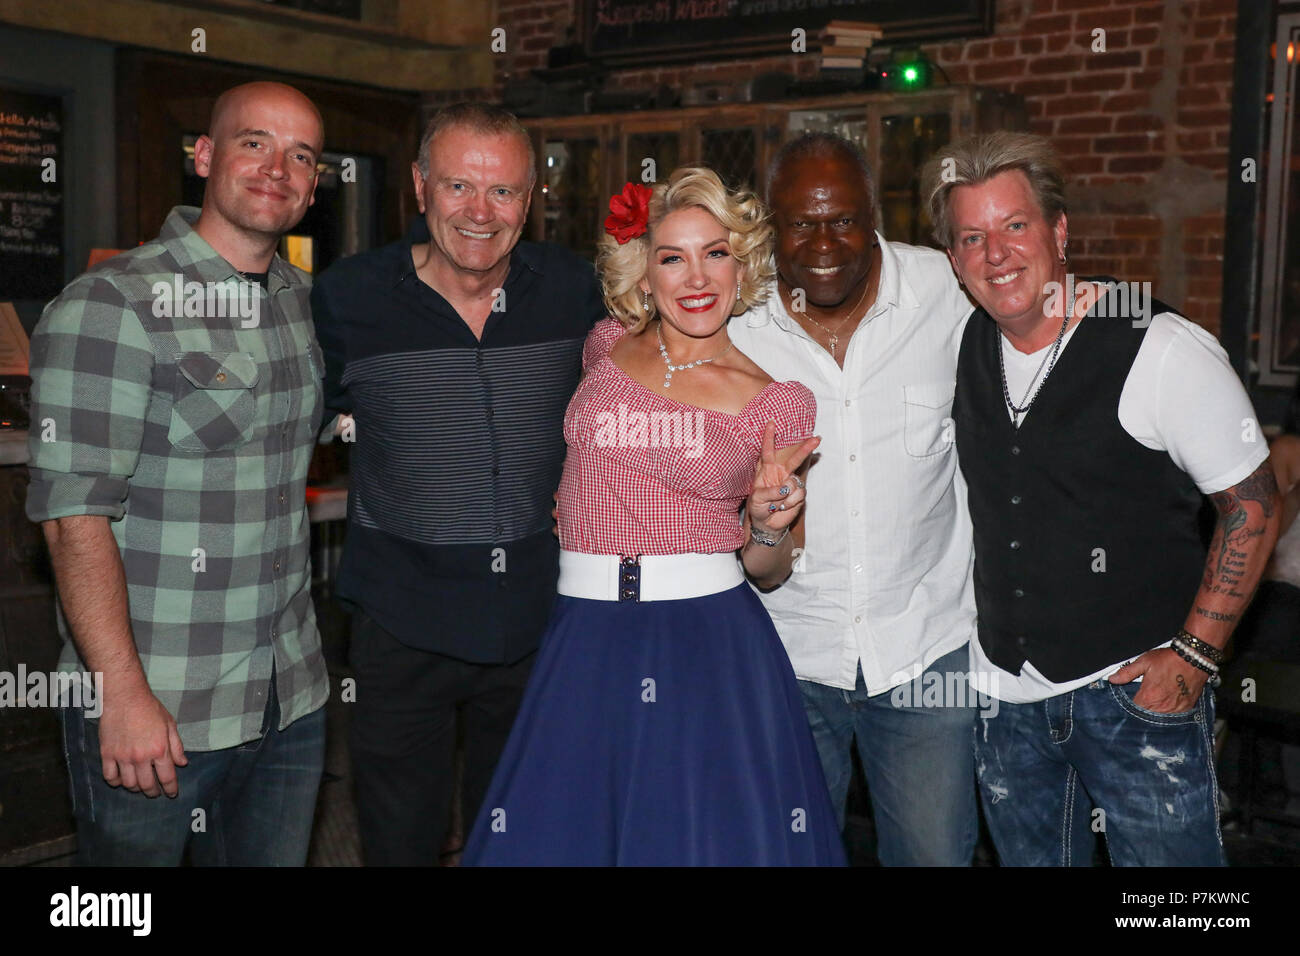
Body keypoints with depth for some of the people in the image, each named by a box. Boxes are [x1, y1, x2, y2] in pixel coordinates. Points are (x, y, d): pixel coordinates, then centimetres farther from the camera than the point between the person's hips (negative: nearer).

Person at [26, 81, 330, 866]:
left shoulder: (308, 301, 8)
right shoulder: (110, 306, -12)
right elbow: (75, 513, -17)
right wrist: (123, 692, -22)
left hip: (293, 699, 6)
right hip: (157, 712, -5)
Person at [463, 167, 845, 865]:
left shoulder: (778, 402, -3)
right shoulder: (609, 346, 5)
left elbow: (768, 571, 5)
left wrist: (769, 521, -15)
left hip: (711, 643, -2)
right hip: (584, 637, 3)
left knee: (712, 834, 4)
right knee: (564, 829, 8)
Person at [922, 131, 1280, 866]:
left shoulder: (1164, 351, -15)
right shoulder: (964, 346, 2)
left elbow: (1254, 506, -9)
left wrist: (1194, 654, -13)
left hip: (1135, 692, -5)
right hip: (1006, 689, 5)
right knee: (1028, 855, 18)